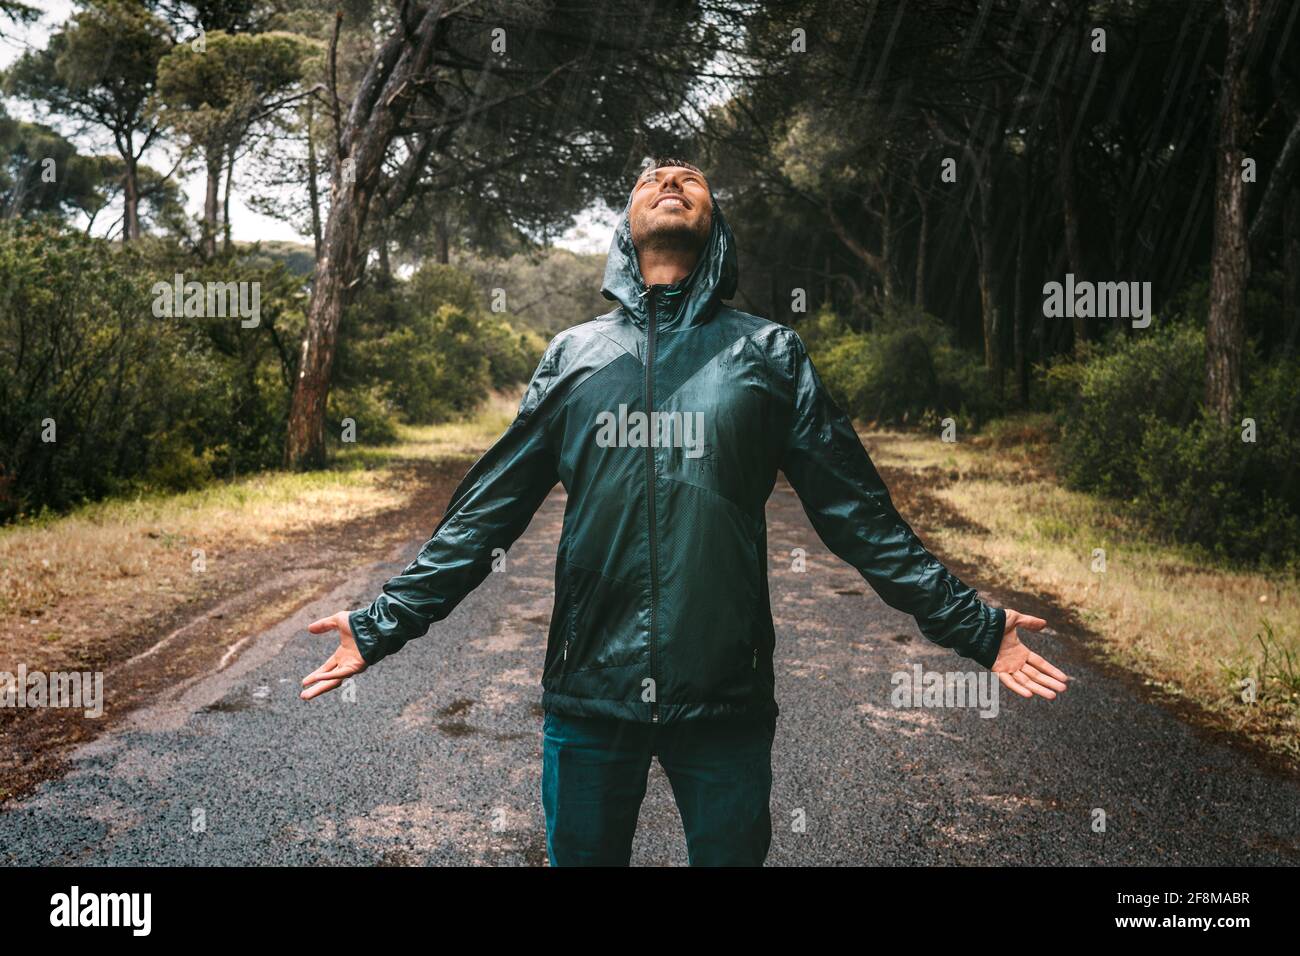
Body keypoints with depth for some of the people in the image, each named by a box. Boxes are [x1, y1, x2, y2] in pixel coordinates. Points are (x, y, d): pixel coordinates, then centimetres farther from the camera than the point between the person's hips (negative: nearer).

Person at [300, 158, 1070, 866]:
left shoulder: (769, 354, 4)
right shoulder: (573, 354, 7)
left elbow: (859, 512, 3)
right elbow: (486, 512, 7)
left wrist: (974, 628, -1)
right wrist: (383, 625, 3)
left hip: (726, 699, -1)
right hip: (588, 695, 1)